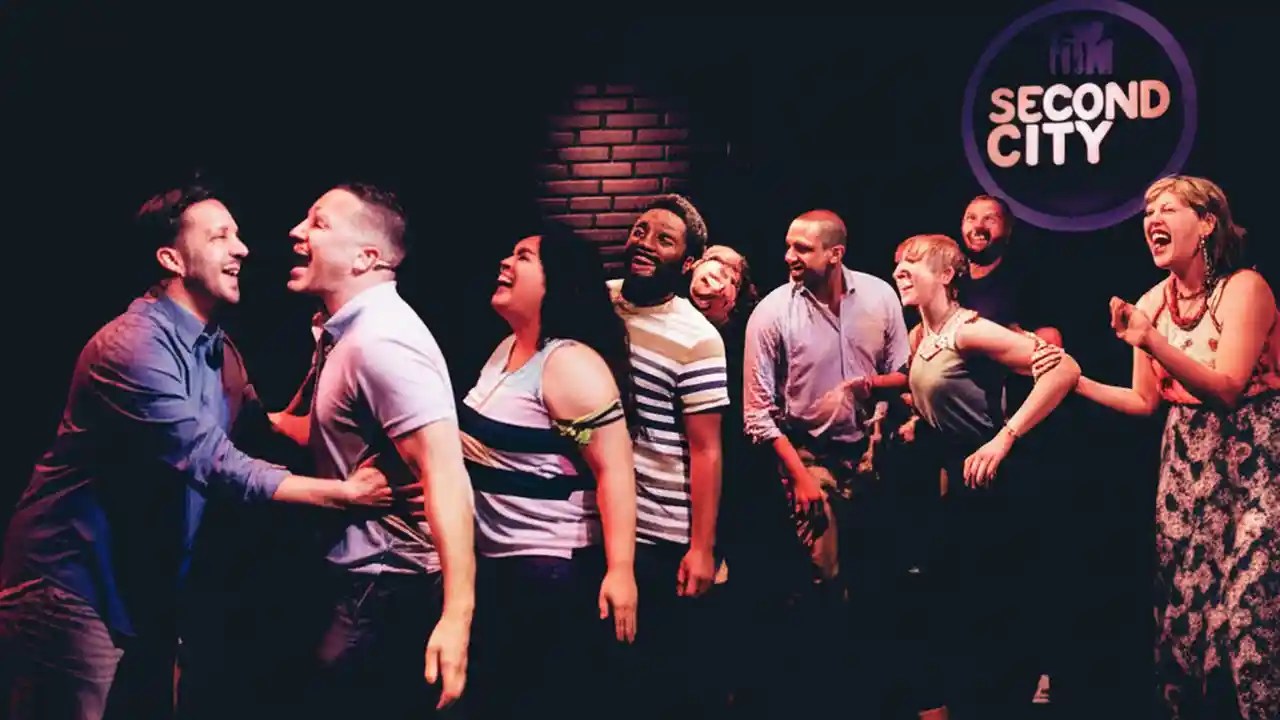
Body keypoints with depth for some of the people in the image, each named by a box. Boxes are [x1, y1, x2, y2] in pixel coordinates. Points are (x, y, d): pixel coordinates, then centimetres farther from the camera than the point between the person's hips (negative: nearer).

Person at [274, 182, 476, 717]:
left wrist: (456, 614, -37)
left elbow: (445, 474, -30)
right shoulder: (346, 329, 10)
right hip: (363, 577, 10)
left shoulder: (381, 338, -22)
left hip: (390, 588, -10)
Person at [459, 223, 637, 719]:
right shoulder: (506, 348, 9)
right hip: (492, 559, 10)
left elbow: (614, 468, -25)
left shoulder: (571, 363, -20)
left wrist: (620, 570, -31)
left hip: (551, 567, -10)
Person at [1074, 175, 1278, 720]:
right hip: (1187, 464, 6)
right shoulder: (1151, 303, 6)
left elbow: (1225, 388, -20)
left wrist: (1153, 343, -30)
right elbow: (1146, 401, 10)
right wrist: (1077, 382, -1)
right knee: (1183, 608, 5)